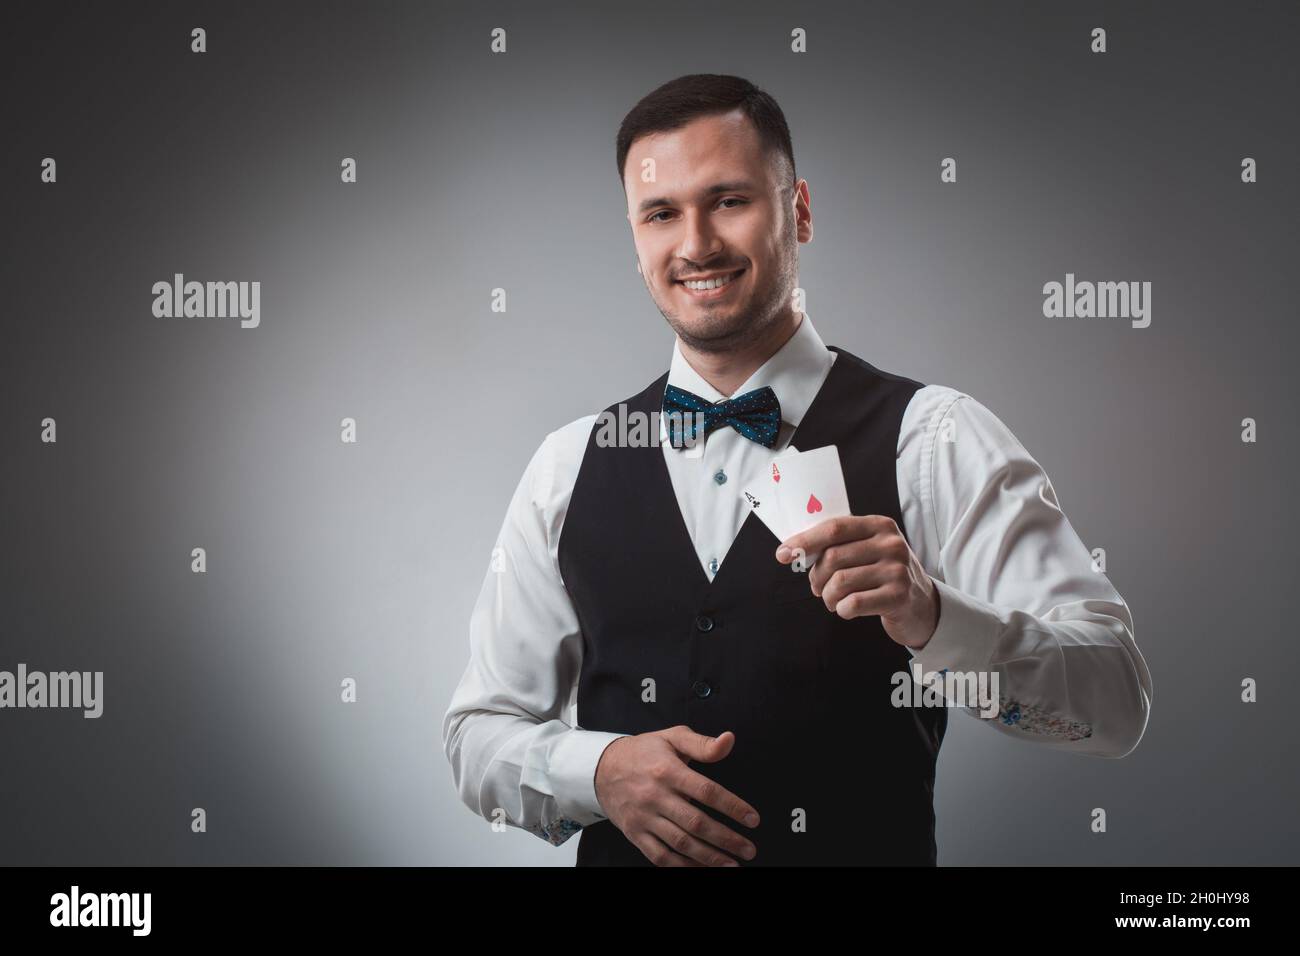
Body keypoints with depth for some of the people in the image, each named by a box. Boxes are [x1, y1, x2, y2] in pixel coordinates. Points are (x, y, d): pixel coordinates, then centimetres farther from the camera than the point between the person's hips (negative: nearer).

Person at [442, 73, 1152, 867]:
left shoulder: (935, 440, -7)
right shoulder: (569, 467, 3)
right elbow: (480, 735, 7)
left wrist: (934, 617, -30)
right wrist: (597, 770, -12)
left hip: (872, 849, -2)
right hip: (624, 853, 3)